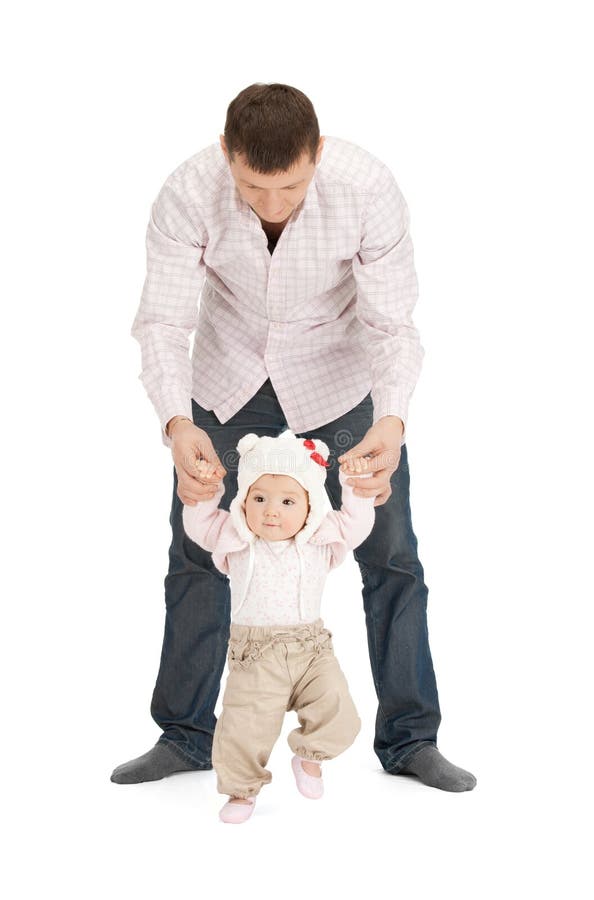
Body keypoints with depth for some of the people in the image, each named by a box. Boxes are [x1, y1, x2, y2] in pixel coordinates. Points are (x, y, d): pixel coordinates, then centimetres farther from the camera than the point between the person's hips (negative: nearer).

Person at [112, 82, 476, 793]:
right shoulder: (188, 194, -28)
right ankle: (185, 737, 22)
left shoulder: (369, 189, -31)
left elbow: (392, 325, -27)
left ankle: (409, 739, 14)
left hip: (339, 377, -1)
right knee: (196, 554, 5)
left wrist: (392, 421, -46)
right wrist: (177, 425, -46)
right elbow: (163, 321, -27)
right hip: (229, 380, 1)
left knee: (390, 556, -2)